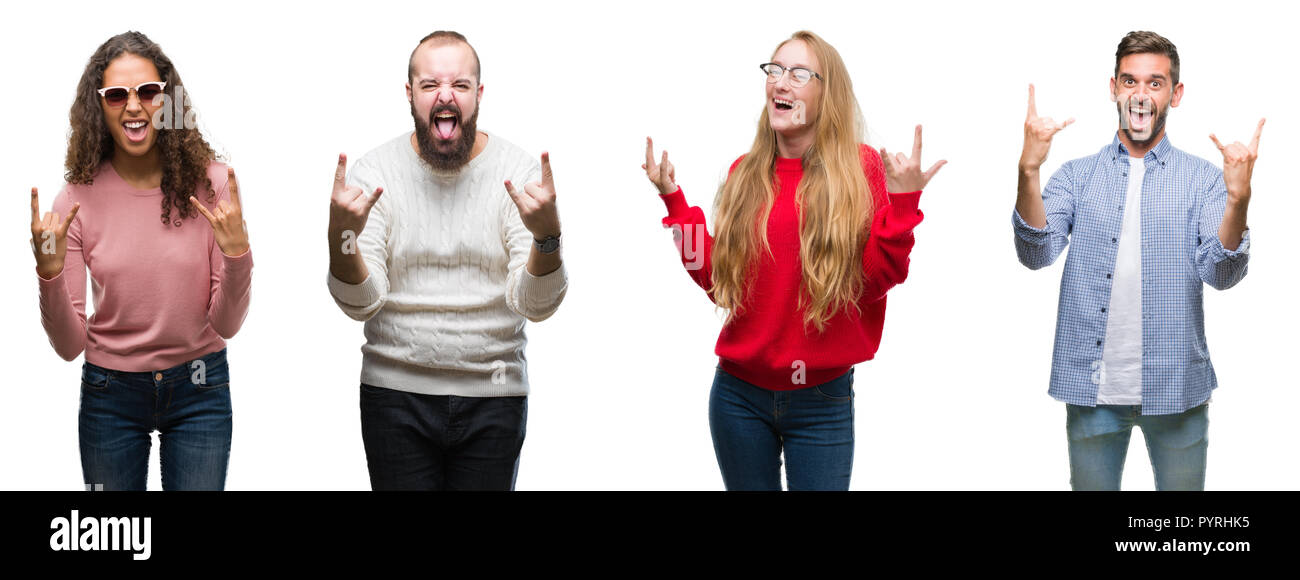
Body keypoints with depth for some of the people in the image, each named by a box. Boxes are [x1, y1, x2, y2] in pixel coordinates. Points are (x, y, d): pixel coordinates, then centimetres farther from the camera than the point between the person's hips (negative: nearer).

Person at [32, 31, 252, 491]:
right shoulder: (79, 198, -8)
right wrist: (49, 273, -24)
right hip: (109, 393, 1)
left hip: (198, 388, -1)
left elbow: (225, 326, -8)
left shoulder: (211, 184, -10)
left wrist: (237, 254, -25)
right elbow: (70, 346, -8)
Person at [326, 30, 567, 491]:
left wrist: (547, 237, -28)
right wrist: (341, 236, -26)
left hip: (493, 400, 0)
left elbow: (536, 306, -10)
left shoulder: (520, 172, -4)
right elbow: (362, 304, -9)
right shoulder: (374, 172, -4)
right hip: (396, 396, 0)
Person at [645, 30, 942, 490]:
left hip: (822, 403, -3)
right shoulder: (745, 173, 4)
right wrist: (674, 201, 2)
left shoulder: (863, 169, -5)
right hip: (739, 396, 3)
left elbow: (874, 284, -10)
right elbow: (720, 281, 4)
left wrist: (902, 203, -21)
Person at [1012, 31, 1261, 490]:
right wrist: (1028, 172, -24)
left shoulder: (1202, 179, 3)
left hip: (1175, 385, 0)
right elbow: (1037, 253, -9)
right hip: (1092, 385, 1)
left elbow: (1221, 273, -9)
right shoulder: (1077, 176, 5)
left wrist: (1238, 199, -26)